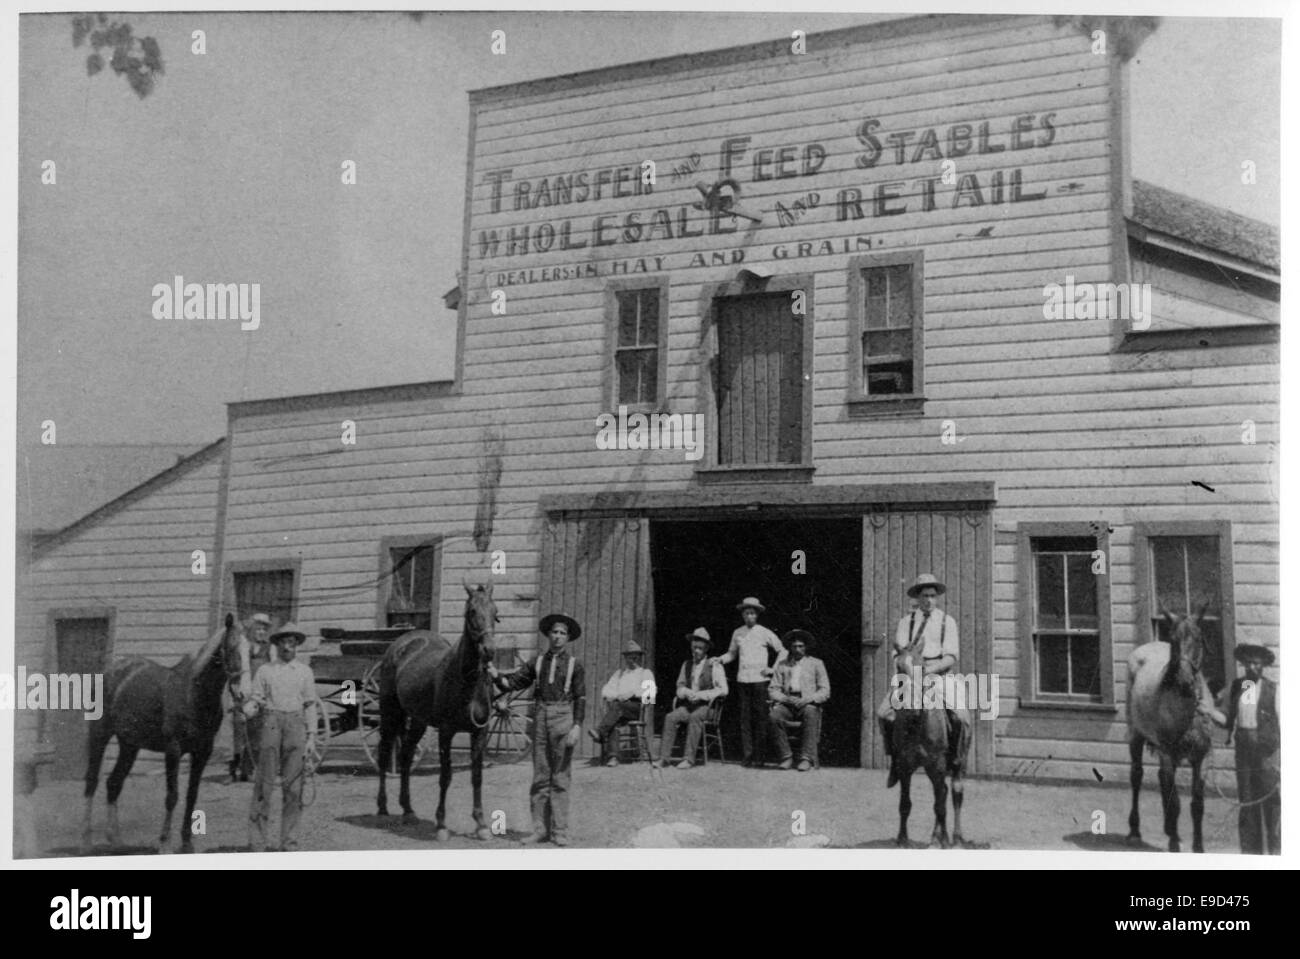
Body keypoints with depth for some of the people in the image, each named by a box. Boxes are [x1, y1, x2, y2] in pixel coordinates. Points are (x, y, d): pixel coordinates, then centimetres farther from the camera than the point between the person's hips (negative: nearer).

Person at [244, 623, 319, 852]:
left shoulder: (305, 671, 12)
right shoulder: (265, 671, 9)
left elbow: (310, 705, 11)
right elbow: (255, 700, 6)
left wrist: (311, 736, 4)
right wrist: (245, 711, -17)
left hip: (296, 725, 1)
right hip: (270, 723, -1)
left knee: (293, 786, 1)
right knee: (264, 782, -4)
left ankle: (289, 842, 7)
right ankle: (257, 842, 1)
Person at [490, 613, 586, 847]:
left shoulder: (574, 664, 2)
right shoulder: (538, 662, 10)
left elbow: (580, 698, -1)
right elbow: (514, 681, 8)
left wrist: (577, 726, -10)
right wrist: (497, 675, -11)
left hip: (563, 717, -3)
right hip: (541, 716, 3)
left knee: (560, 777, 1)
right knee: (540, 776, 5)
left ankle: (559, 831, 6)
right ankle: (540, 829, 11)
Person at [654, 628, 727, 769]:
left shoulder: (714, 666, 0)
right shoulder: (686, 665, 17)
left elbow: (723, 690, -7)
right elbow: (680, 687, 17)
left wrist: (700, 695, -15)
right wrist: (687, 693, -8)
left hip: (706, 706, -4)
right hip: (688, 705, 4)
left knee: (694, 717, -36)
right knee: (670, 718, -24)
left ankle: (688, 758, -36)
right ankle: (664, 757, -26)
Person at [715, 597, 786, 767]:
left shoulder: (765, 633, 2)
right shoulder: (737, 633, 11)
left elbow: (782, 651, 9)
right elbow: (732, 653, 22)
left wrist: (773, 669, 0)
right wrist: (721, 659, 3)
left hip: (760, 679, -3)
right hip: (742, 679, 3)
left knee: (760, 717, -4)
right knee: (745, 717, 0)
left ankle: (758, 756, -1)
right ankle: (747, 755, 3)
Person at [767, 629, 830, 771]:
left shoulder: (816, 664, 14)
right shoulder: (782, 665, 18)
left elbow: (825, 691, 6)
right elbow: (773, 690, 11)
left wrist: (808, 699, -14)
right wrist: (785, 698, -11)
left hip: (809, 704, -1)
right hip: (787, 704, 2)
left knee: (811, 714, -38)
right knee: (774, 717, -32)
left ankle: (807, 758, -36)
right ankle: (786, 757, -22)